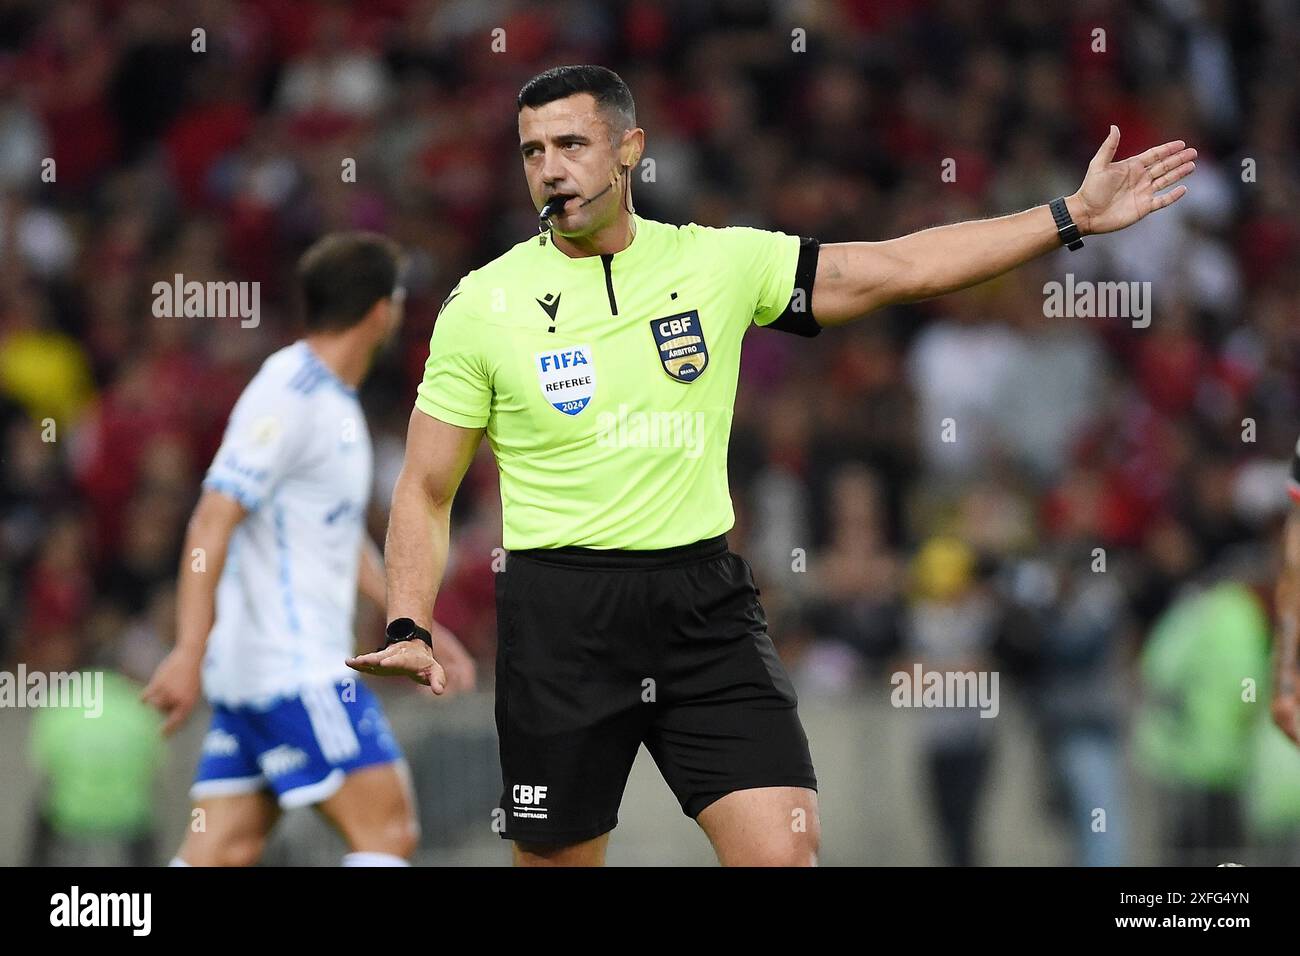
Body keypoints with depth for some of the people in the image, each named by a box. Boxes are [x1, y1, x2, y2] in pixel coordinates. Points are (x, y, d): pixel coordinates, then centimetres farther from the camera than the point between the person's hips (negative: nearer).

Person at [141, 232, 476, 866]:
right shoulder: (287, 396, -13)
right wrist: (190, 652, -26)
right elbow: (213, 521, -19)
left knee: (224, 851, 4)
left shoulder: (334, 399, 18)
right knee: (388, 831, -9)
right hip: (291, 668, -10)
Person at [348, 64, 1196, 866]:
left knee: (786, 847, -10)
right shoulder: (483, 305, -1)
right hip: (561, 618, -1)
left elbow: (896, 269, 7)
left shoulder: (717, 262, 5)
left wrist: (1074, 215, 3)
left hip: (705, 604, 2)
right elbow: (426, 490, 3)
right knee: (558, 855, 2)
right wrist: (410, 630, -11)